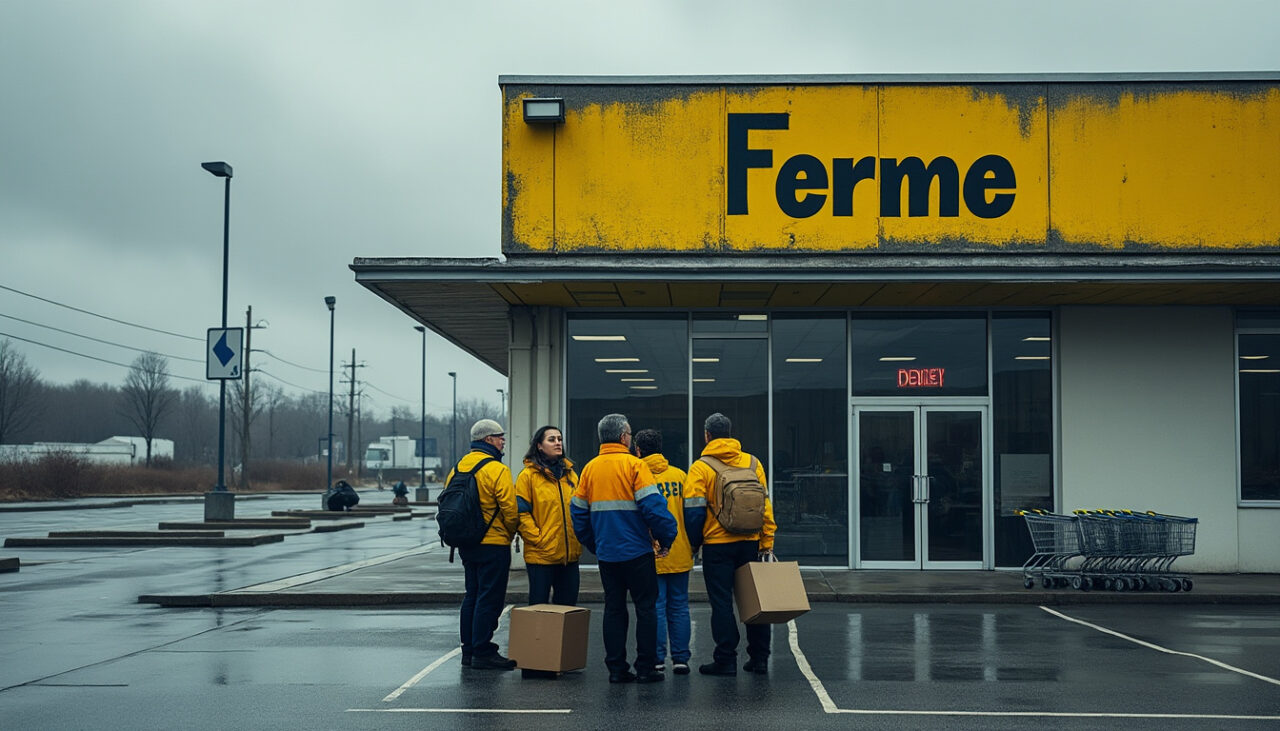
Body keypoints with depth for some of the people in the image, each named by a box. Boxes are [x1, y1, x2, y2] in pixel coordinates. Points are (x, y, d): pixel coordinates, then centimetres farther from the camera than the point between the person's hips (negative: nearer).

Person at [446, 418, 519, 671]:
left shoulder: (457, 468, 9)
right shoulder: (497, 470, -14)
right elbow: (510, 510, -15)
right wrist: (509, 534, 3)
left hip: (466, 544, 8)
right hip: (493, 544, -8)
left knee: (472, 596, 15)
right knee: (489, 598, -3)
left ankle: (469, 650, 18)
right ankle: (483, 652, -2)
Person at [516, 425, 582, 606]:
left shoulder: (570, 474, 13)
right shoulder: (528, 475, -4)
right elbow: (521, 513, -9)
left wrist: (578, 538, 7)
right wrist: (537, 539, -15)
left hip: (570, 555, 5)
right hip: (541, 555, -5)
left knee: (568, 604, 9)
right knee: (539, 607, 2)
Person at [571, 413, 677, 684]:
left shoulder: (590, 469, 7)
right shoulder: (634, 465, -9)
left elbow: (578, 512, 10)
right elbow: (653, 506, -17)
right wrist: (666, 537, -5)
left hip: (606, 553, 5)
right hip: (637, 551, -5)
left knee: (613, 609, 10)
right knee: (646, 608, 3)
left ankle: (616, 668, 10)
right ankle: (646, 668, 2)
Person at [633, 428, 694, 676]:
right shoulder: (679, 475, 5)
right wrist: (693, 544, 18)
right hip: (680, 554, 3)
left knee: (655, 607, 1)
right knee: (679, 606, 9)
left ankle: (656, 659, 1)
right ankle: (680, 659, 11)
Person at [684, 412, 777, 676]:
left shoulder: (700, 468, -6)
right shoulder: (752, 462, 6)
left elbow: (694, 511, -8)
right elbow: (764, 503, 6)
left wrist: (693, 543, 4)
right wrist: (767, 541, 9)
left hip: (717, 544, -4)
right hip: (750, 543, 4)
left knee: (721, 602, 3)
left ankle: (726, 660, 4)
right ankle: (759, 658, 15)